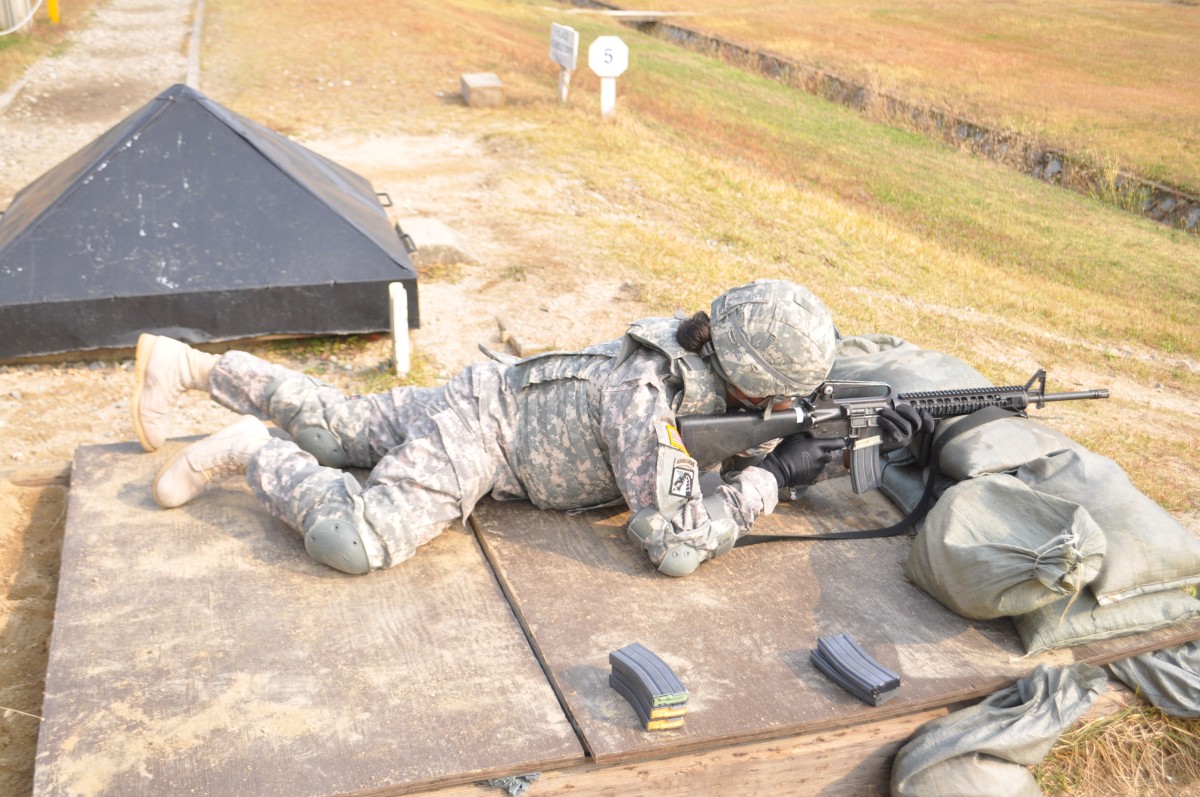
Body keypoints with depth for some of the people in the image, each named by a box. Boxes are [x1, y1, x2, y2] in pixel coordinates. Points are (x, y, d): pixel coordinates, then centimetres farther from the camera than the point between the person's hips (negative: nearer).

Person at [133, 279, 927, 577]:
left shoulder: (703, 345, -9)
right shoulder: (649, 400, -33)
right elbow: (674, 542, -33)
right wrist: (772, 477, -24)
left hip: (486, 396, 8)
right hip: (476, 425, -8)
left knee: (335, 426, 21)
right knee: (354, 539, -25)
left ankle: (192, 364, 34)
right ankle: (248, 451, -1)